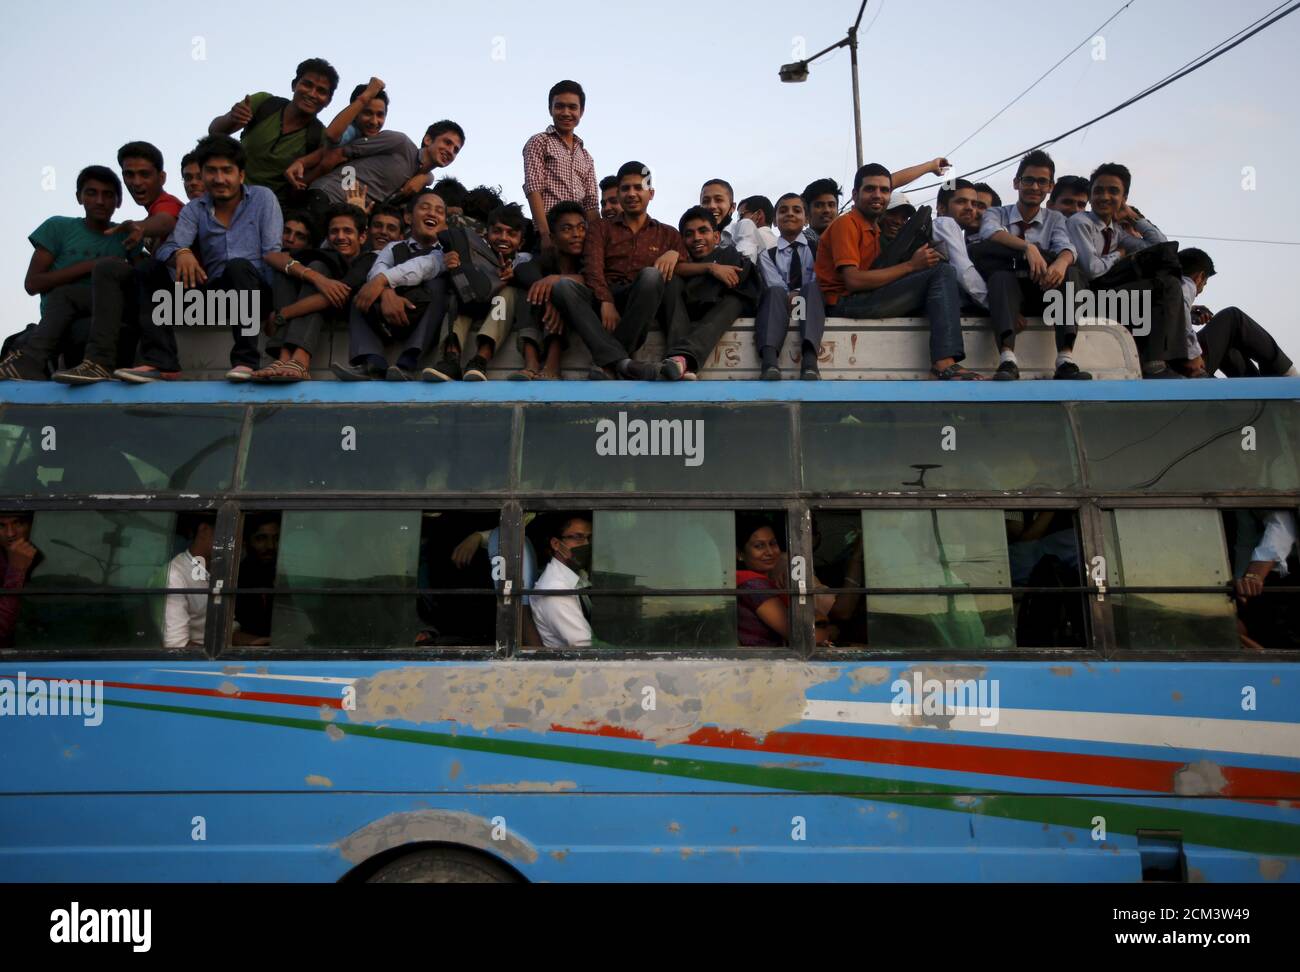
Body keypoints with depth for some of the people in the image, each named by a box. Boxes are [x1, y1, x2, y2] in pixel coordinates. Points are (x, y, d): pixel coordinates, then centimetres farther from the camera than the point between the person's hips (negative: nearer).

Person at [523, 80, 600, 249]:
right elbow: (533, 190, -5)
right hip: (550, 230, -5)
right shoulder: (539, 143, 7)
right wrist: (545, 233, -18)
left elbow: (592, 203, 18)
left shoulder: (586, 156, 24)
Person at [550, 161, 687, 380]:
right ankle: (620, 361, -45)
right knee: (562, 286, -30)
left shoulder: (668, 234, 23)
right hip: (604, 299, 1)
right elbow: (592, 267, 2)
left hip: (642, 304, 0)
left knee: (651, 275, -34)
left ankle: (610, 363, -34)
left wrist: (675, 254, -12)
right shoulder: (600, 228, 21)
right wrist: (606, 302, -17)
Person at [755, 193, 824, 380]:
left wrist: (804, 298, -21)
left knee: (812, 288, -33)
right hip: (781, 306, 0)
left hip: (811, 304, 0)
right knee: (776, 292, -34)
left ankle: (809, 359, -57)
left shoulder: (816, 248, 14)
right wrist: (790, 297, -23)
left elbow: (818, 284, -2)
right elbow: (776, 286, -4)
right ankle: (770, 360, -60)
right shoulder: (767, 255, 13)